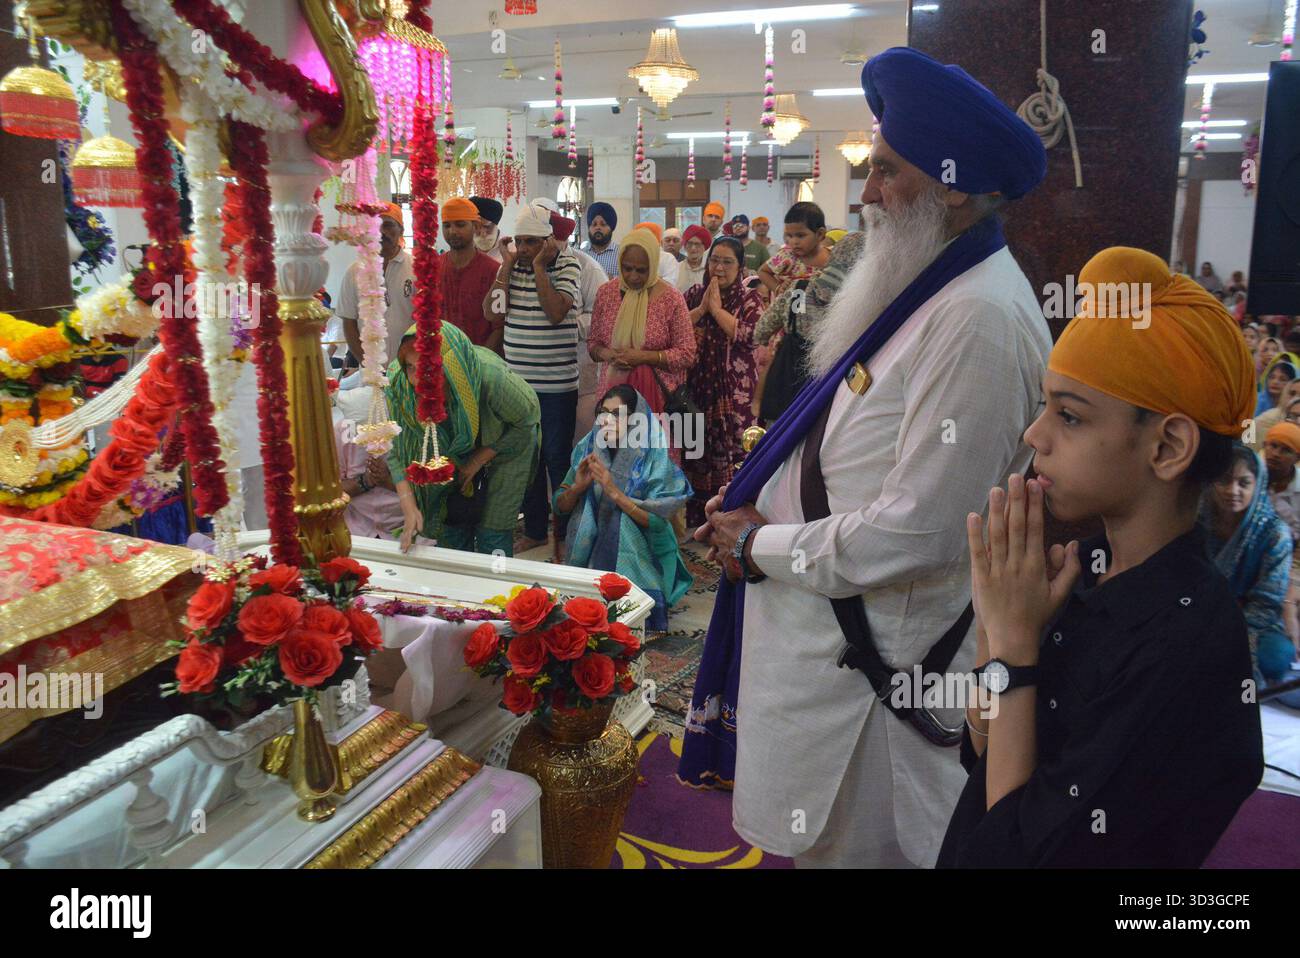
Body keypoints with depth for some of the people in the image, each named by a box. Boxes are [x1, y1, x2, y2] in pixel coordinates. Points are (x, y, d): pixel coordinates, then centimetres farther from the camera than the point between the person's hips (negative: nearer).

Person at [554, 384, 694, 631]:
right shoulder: (588, 449, 3)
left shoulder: (652, 460, -8)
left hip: (633, 558, -3)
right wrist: (578, 487, -14)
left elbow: (659, 522, -14)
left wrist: (614, 492, -22)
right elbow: (560, 507, 7)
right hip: (588, 553, 3)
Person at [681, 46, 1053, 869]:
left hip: (874, 663, -9)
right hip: (828, 634, 9)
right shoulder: (930, 288, 8)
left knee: (845, 843, 12)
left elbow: (916, 534, -26)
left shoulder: (981, 320, -24)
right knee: (806, 839, 24)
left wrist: (760, 544, -14)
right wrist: (759, 508, 3)